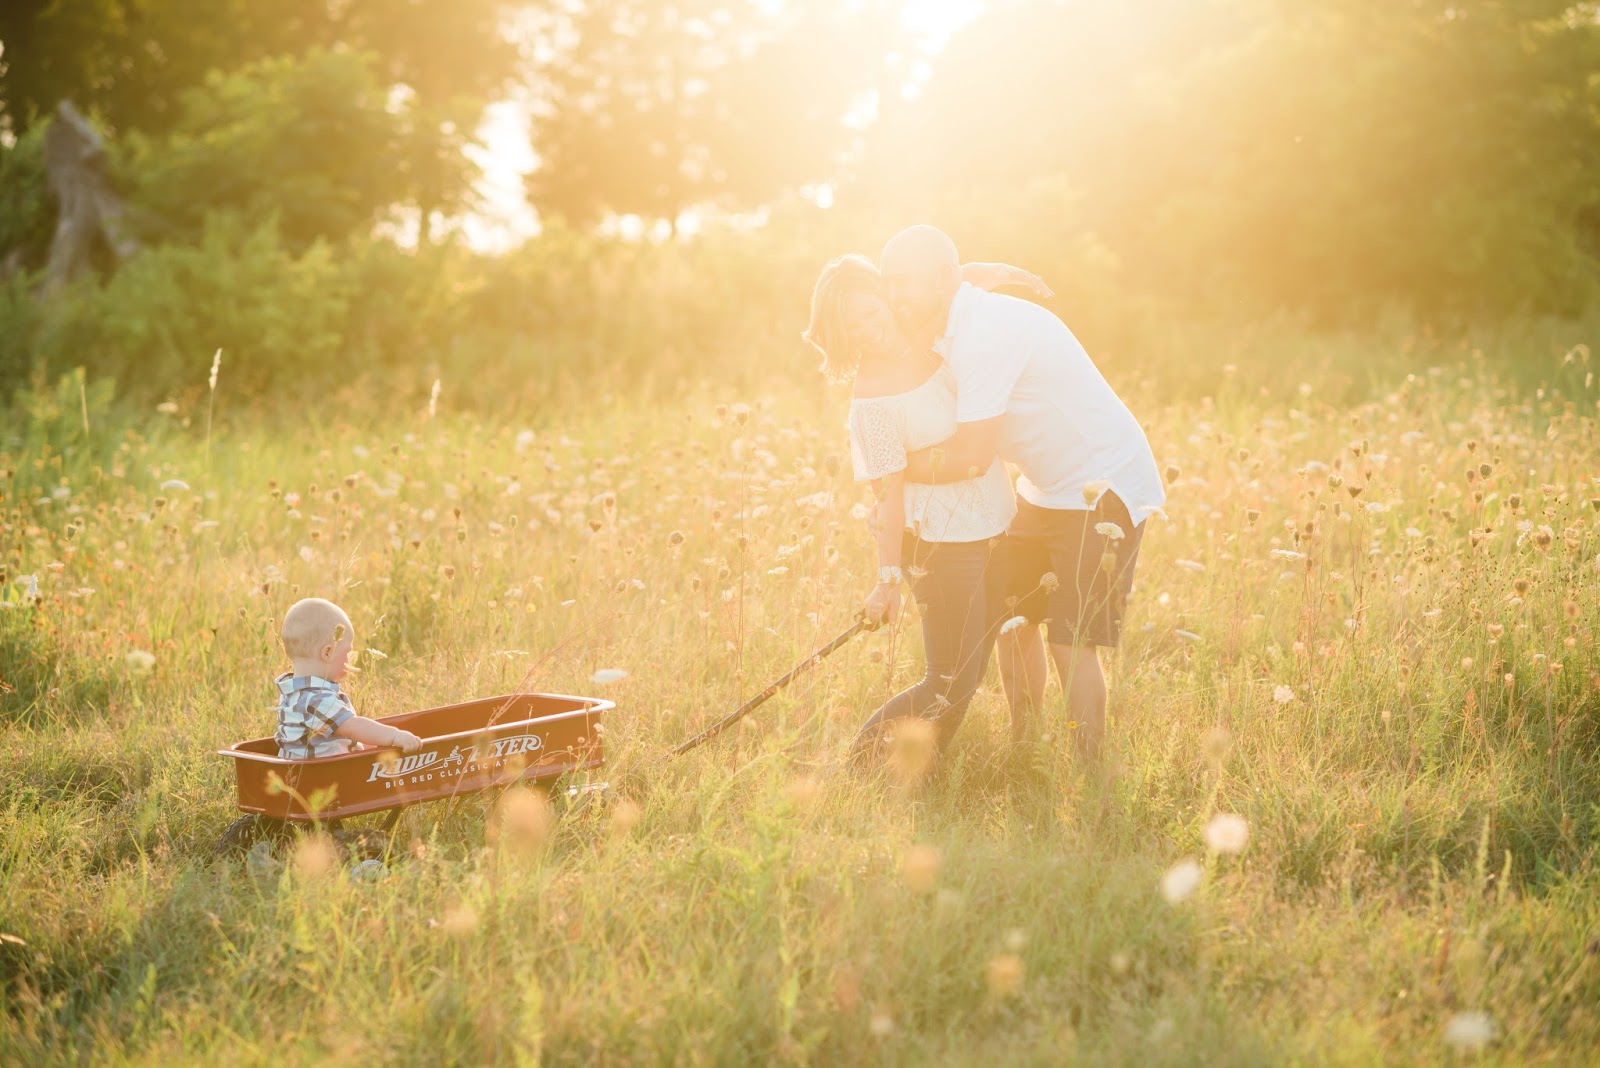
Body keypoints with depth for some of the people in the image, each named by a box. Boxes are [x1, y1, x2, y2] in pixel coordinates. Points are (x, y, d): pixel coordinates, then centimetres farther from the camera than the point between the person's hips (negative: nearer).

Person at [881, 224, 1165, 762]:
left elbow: (973, 456, -26)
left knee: (1071, 642, -12)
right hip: (1048, 490, 10)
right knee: (1010, 615, 12)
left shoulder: (988, 330, -25)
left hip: (1106, 489, -10)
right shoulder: (953, 331, 6)